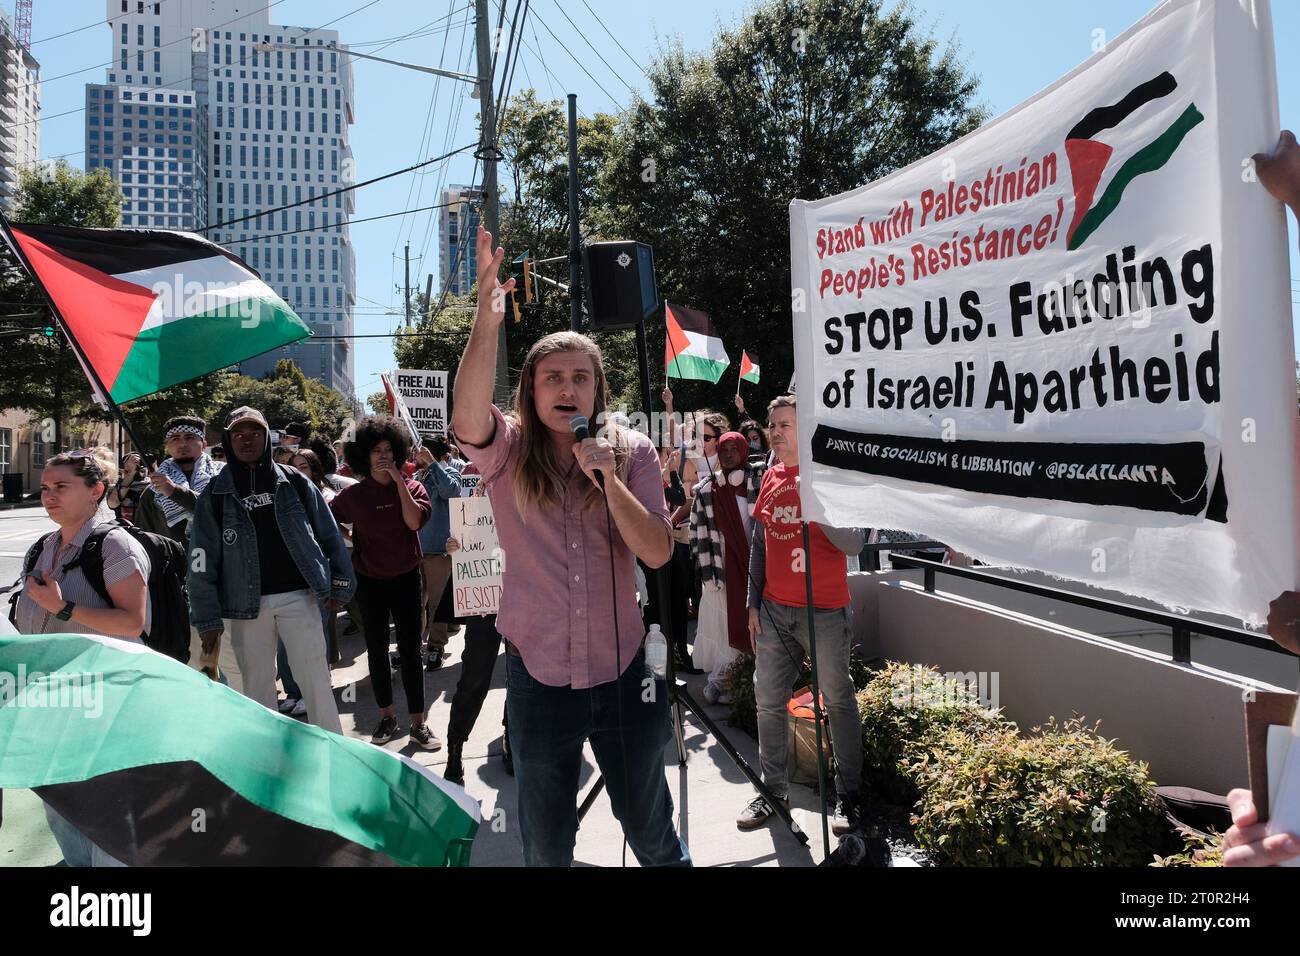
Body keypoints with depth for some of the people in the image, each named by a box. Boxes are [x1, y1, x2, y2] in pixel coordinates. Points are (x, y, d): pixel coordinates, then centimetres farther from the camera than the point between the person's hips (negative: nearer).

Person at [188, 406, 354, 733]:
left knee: (316, 680, -3)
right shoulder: (215, 493, 5)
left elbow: (328, 533, 7)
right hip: (247, 604, 1)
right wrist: (207, 618, -2)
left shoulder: (293, 482, 5)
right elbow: (202, 559, 2)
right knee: (257, 686, 10)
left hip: (298, 596, -1)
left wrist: (341, 583, 4)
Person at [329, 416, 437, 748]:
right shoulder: (353, 495, -3)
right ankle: (387, 718, 25)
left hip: (405, 578, -1)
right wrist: (347, 545, -1)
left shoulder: (411, 487, -5)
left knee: (410, 650, -1)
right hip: (369, 581, 2)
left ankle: (418, 723, 7)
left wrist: (398, 480, -22)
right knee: (377, 650, 11)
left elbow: (414, 521, -22)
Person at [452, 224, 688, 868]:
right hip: (538, 675, 0)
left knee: (652, 833, 18)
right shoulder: (507, 453, -5)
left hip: (623, 674, 1)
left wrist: (607, 476, -22)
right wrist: (488, 320, -39)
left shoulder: (631, 451, -2)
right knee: (545, 844, 18)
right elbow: (467, 418, -28)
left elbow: (657, 553, -11)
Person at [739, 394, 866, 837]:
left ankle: (848, 795, 19)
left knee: (838, 701, 6)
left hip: (824, 611, -5)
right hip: (775, 610, 6)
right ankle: (773, 790, 22)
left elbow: (854, 543, -16)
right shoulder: (770, 478, 8)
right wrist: (754, 604, 11)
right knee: (767, 700, 8)